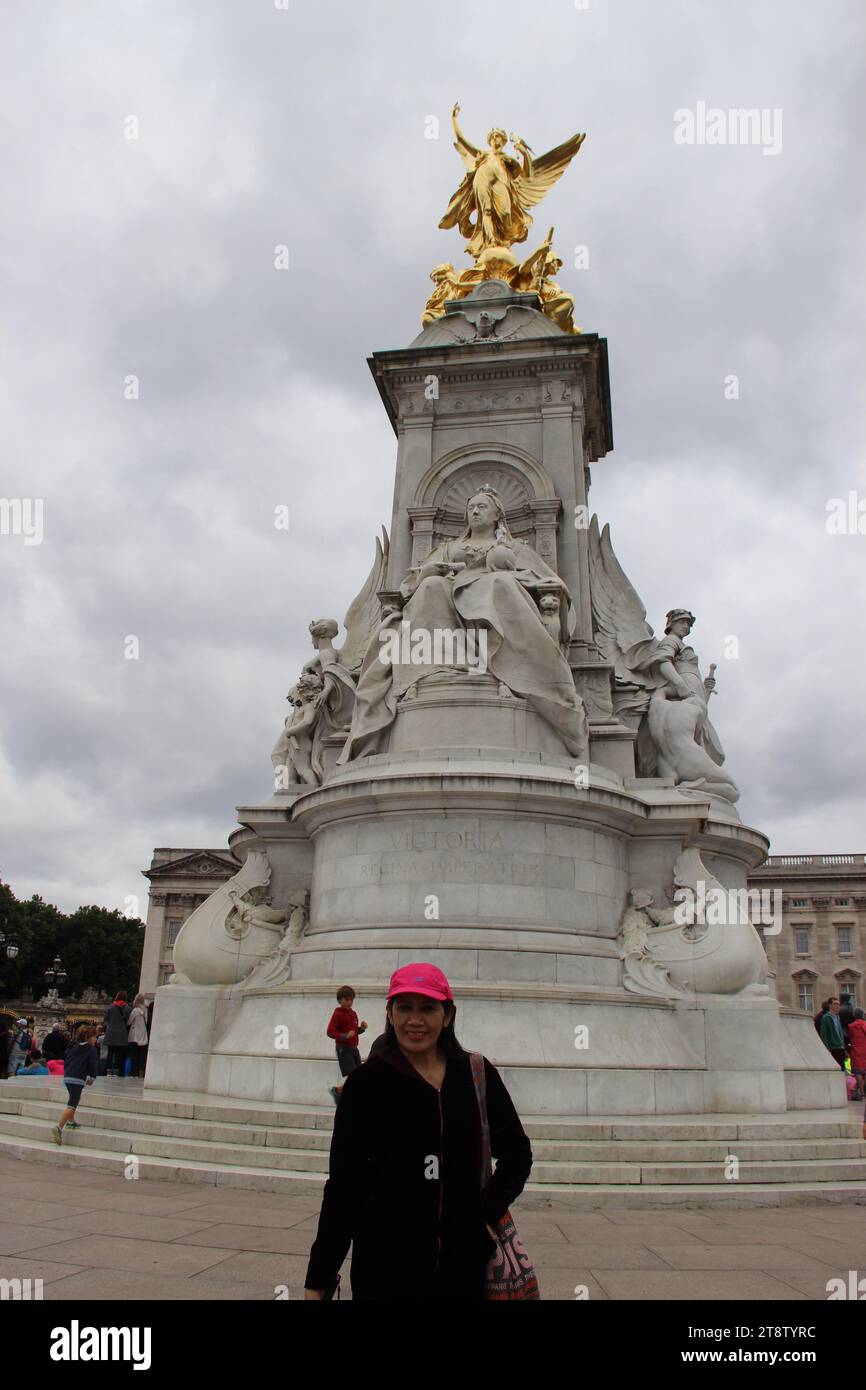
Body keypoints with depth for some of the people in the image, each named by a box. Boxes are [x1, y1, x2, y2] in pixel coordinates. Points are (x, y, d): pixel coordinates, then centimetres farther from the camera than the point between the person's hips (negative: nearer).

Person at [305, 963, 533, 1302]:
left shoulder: (477, 1074, 1)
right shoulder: (367, 1081, -5)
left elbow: (516, 1153, 14)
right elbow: (343, 1185, -4)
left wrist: (489, 1211, 3)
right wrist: (317, 1281, -4)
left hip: (464, 1264, 2)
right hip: (383, 1267, -2)